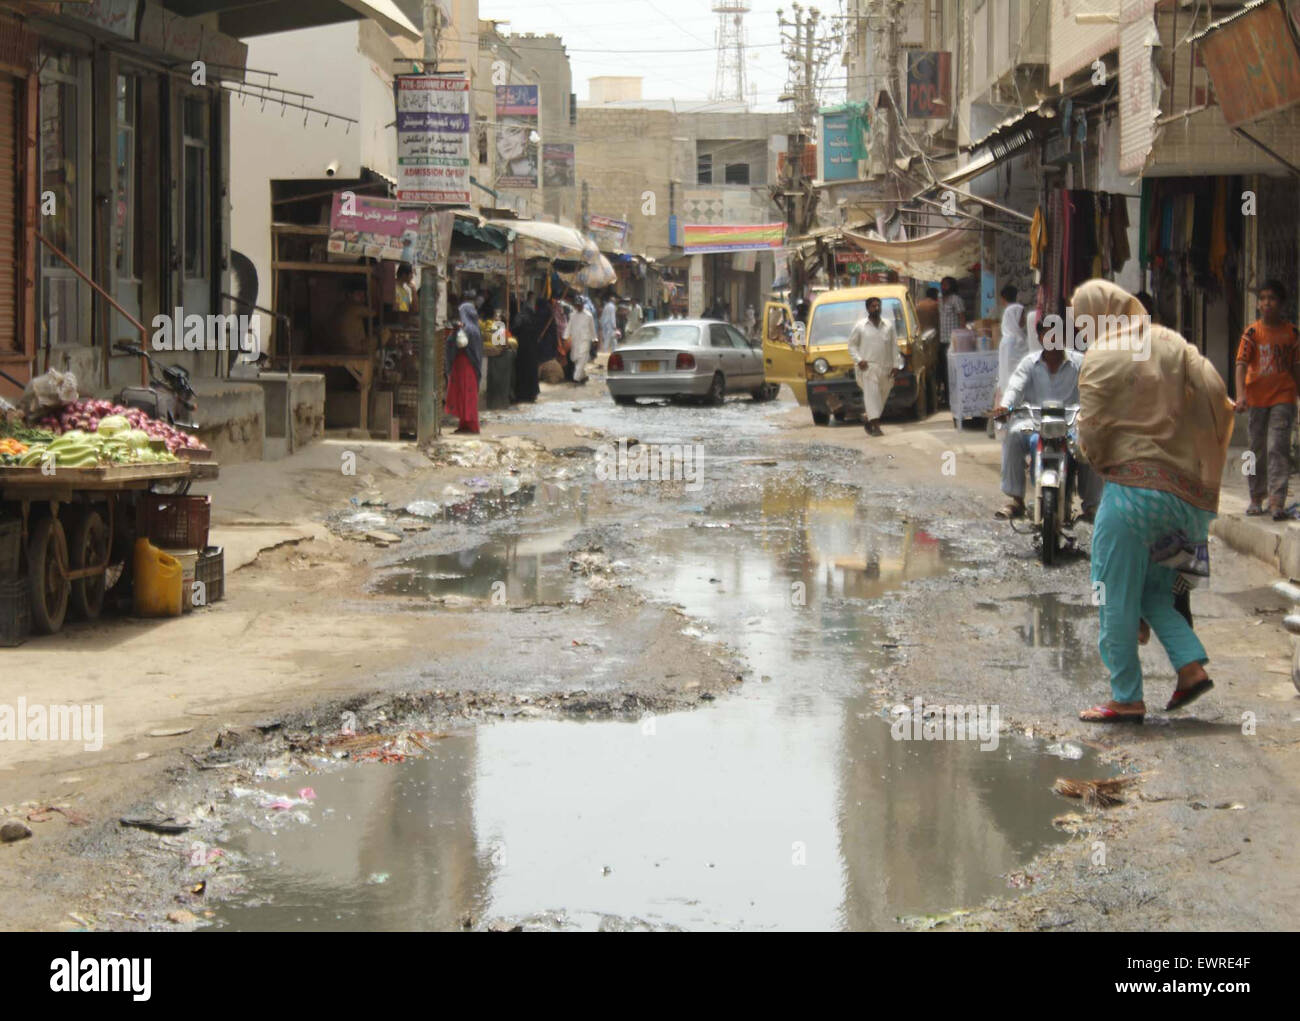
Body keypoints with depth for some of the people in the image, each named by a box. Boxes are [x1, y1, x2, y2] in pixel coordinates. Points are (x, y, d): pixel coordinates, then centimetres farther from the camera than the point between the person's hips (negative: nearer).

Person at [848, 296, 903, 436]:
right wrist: (858, 360, -9)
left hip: (885, 367, 4)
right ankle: (875, 426, -18)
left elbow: (894, 346, 12)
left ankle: (867, 418, 27)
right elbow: (852, 345, 6)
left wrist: (895, 364, 5)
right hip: (867, 367, -4)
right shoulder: (859, 326, 3)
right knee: (872, 394, -13)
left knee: (882, 395, 8)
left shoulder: (888, 325, 12)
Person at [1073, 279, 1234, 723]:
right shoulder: (1173, 344, 8)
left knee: (1117, 598, 3)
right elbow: (1216, 393, -1)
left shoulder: (1101, 358, -6)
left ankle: (1126, 699, 5)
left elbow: (1092, 430, -10)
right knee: (1153, 591, 19)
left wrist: (1100, 462, 12)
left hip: (1134, 486, -6)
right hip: (1186, 493, 6)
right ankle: (1192, 665, 1)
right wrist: (1205, 463, 9)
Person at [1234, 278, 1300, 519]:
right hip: (1256, 398, 1)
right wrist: (1241, 394, -21)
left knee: (1277, 447, -12)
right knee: (1257, 448, 9)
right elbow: (1242, 363, -9)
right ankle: (1257, 497, 22)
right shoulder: (1252, 332, -1)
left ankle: (1276, 501, -17)